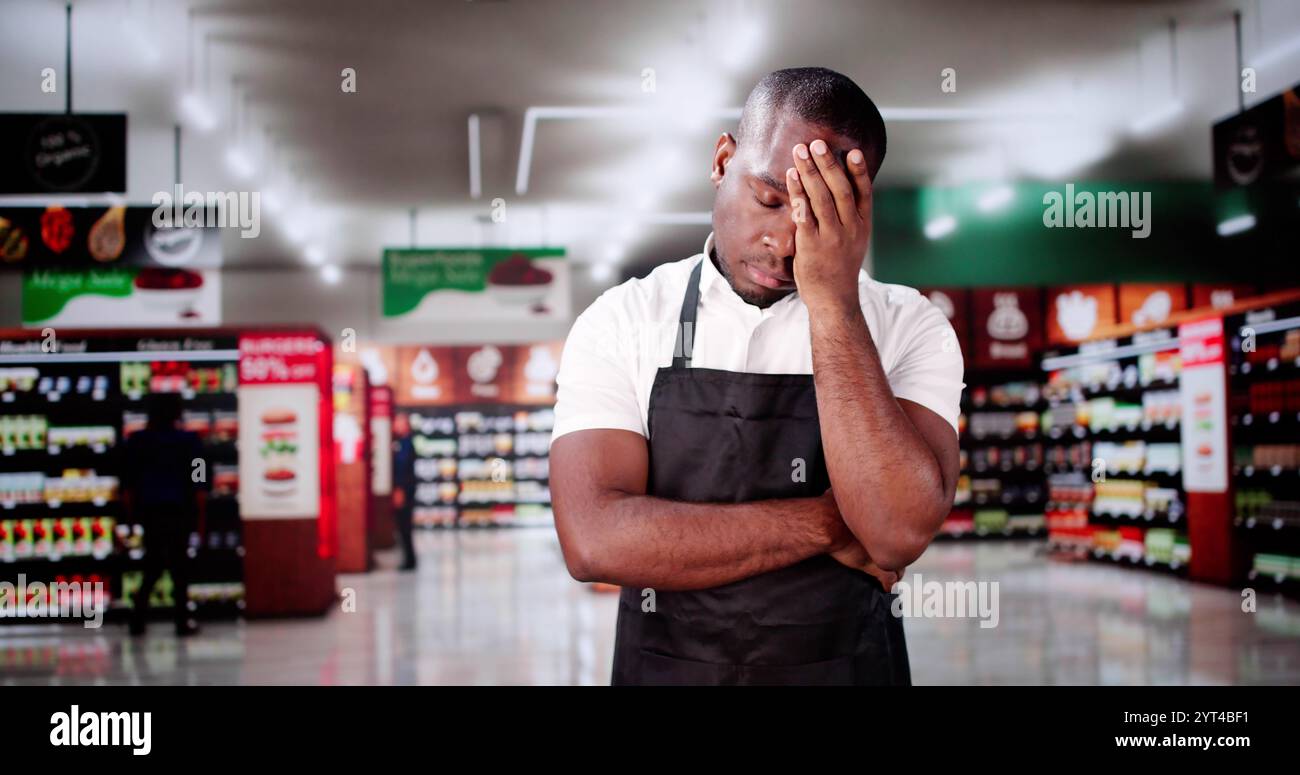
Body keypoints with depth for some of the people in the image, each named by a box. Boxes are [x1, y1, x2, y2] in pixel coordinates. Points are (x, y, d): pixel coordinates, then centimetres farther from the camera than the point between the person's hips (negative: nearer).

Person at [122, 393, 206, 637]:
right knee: (179, 564, 5)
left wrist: (132, 512, 10)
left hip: (149, 509, 2)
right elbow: (199, 482, -5)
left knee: (153, 563, 14)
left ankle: (138, 618, 7)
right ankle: (183, 621, 8)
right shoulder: (189, 440, -4)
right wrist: (199, 512, 3)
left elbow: (128, 483, 3)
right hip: (179, 509, -2)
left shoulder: (137, 440, 2)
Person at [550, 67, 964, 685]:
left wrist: (833, 303, -26)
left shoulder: (907, 326, -9)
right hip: (664, 666, 0)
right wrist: (828, 524, -19)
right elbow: (593, 539, -22)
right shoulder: (620, 322, -9)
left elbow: (899, 531, -24)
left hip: (848, 665, 1)